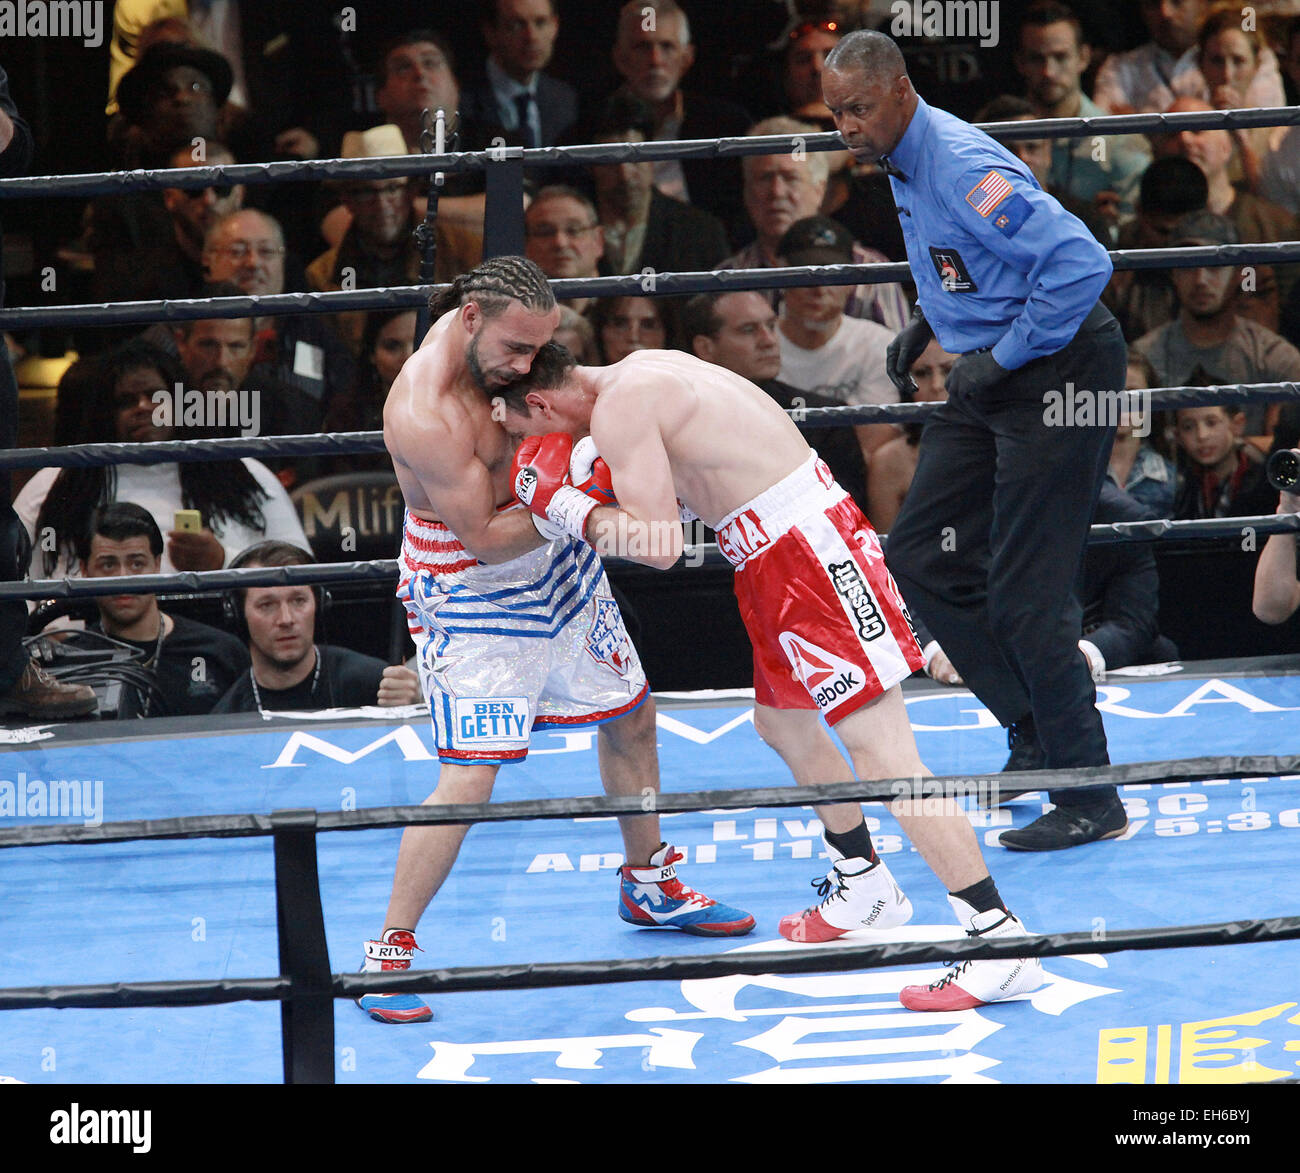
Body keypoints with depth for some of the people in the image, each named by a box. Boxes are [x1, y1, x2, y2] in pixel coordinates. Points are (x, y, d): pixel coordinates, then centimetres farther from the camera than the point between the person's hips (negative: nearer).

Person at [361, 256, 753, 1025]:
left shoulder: (495, 334, -9)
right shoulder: (425, 416, -33)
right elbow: (485, 537, -26)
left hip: (557, 564, 9)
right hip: (472, 590, -9)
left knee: (631, 716, 20)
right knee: (468, 780, -15)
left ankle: (648, 883, 41)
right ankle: (389, 950, -4)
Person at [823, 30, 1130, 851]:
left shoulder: (962, 165, -23)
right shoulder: (906, 163, 8)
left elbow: (1080, 263, -30)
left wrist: (1006, 358, -21)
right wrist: (927, 322, 14)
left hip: (1059, 374, -10)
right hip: (990, 376, 10)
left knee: (1025, 592, -8)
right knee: (921, 556, 9)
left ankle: (1091, 803, 1)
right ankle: (1036, 725, 19)